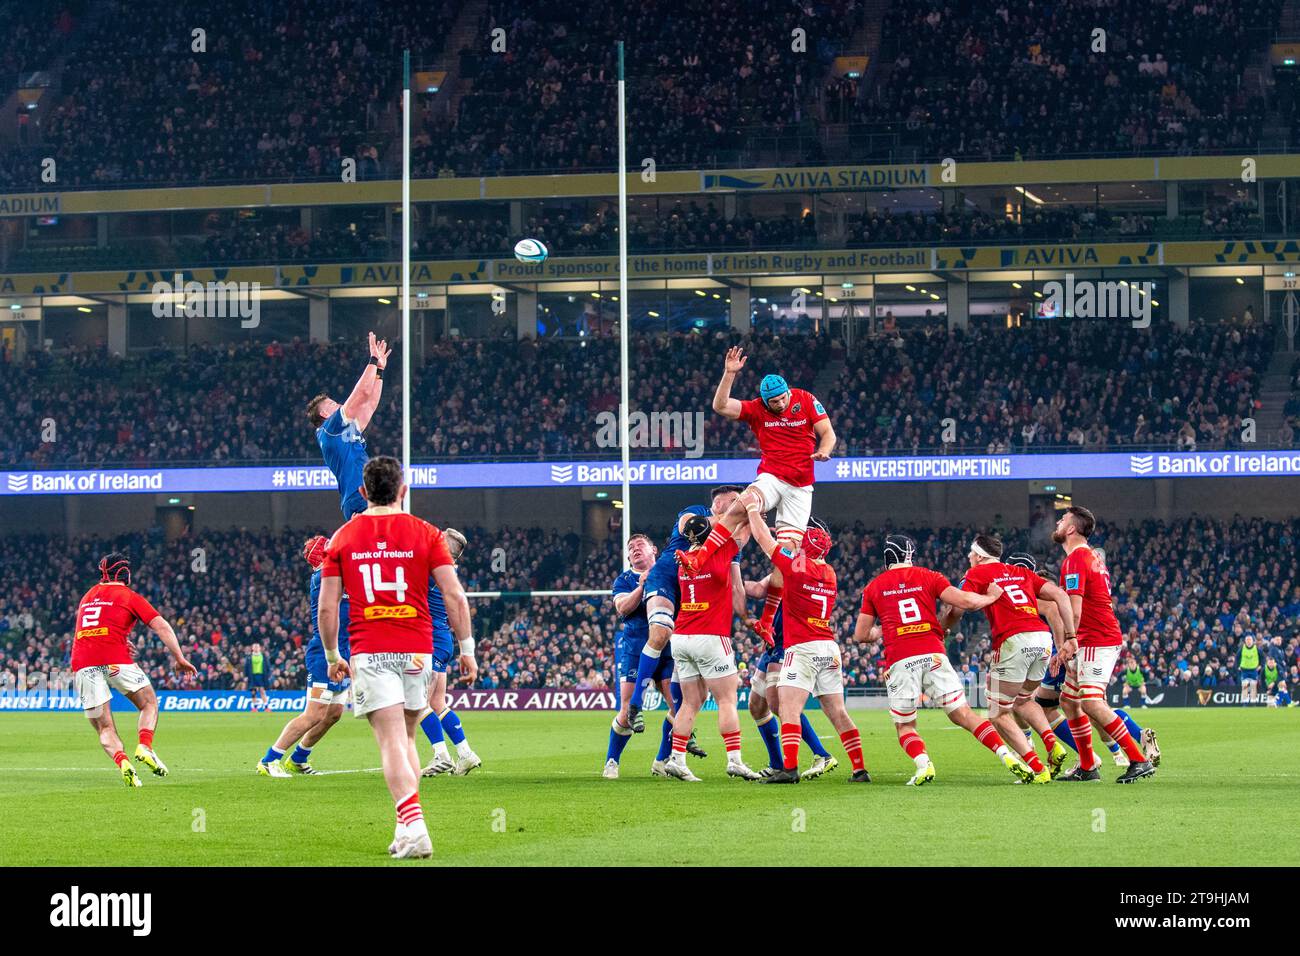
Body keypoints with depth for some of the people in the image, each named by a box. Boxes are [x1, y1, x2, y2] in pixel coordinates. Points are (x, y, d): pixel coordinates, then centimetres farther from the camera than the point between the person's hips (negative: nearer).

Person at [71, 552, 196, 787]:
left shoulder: (87, 597, 26)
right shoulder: (128, 596, 10)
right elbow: (162, 627, 3)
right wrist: (179, 659, 4)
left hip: (82, 662, 4)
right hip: (115, 659, -4)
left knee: (104, 728, 5)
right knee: (150, 704, 15)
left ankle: (121, 761, -23)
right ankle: (145, 746, -11)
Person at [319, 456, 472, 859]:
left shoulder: (342, 538, 4)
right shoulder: (426, 534, 3)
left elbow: (327, 608, 3)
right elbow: (454, 596, -3)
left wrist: (332, 657, 15)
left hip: (369, 653, -1)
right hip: (417, 651, 1)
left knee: (392, 742, -8)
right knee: (407, 738, 18)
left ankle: (413, 828, -25)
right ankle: (406, 830, 16)